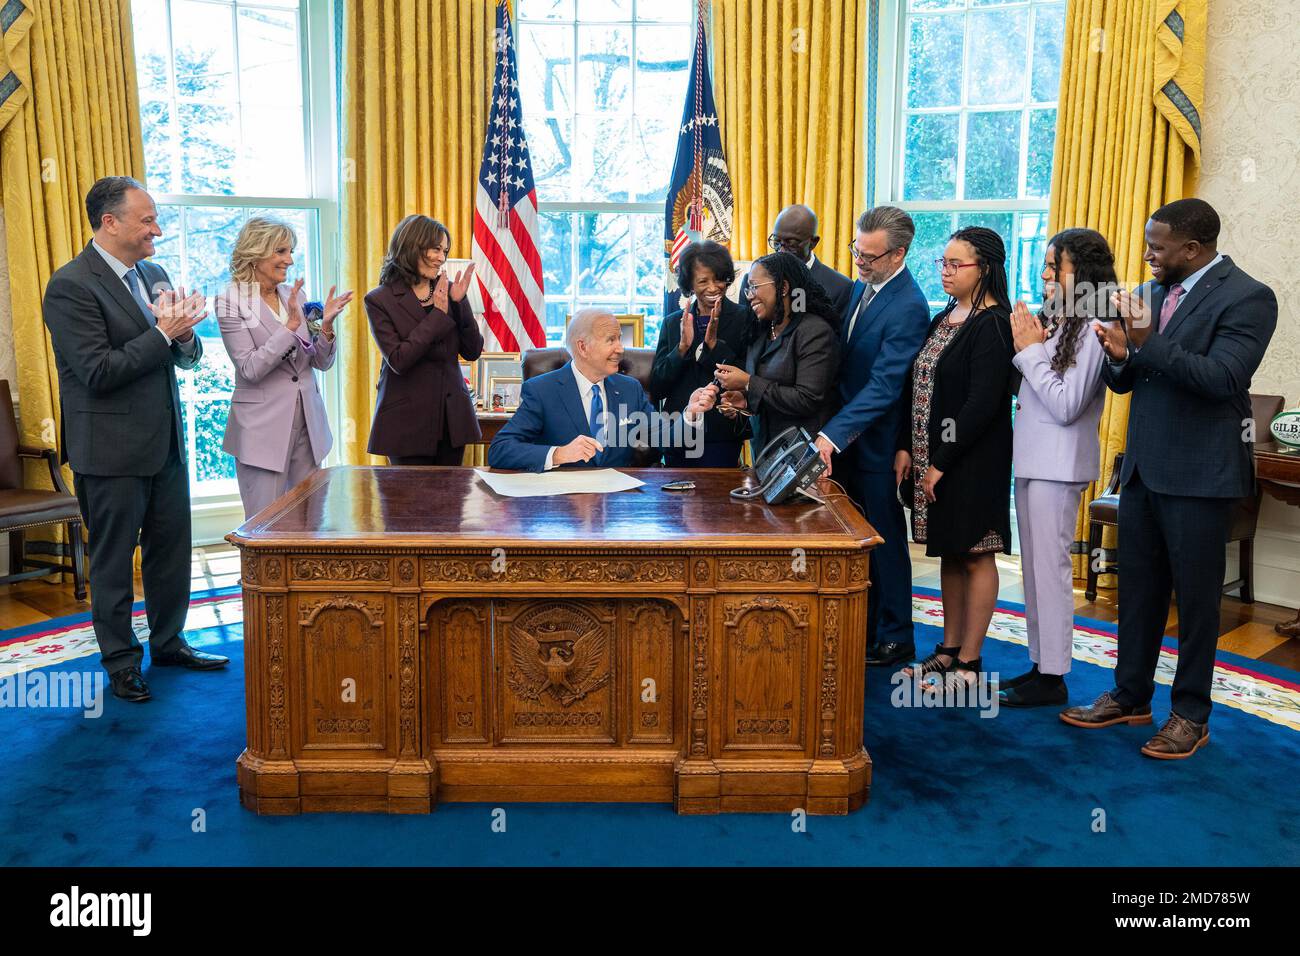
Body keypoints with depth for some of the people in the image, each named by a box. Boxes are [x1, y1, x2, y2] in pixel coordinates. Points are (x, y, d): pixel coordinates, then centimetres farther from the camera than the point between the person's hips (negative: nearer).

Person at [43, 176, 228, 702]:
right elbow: (98, 372, -21)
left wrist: (185, 333, -9)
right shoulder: (71, 285, -15)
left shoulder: (153, 274, 9)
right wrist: (163, 332, -19)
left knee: (172, 549, 16)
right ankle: (121, 660, 21)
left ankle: (168, 642, 32)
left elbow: (187, 357, 13)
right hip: (112, 450, -7)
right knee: (113, 560, 7)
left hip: (165, 442, 7)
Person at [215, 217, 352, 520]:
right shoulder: (231, 302, -7)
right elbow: (250, 369, -15)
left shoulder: (295, 296, 7)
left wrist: (326, 326, -10)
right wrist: (291, 325, -22)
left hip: (307, 422, 5)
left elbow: (321, 362, 8)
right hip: (263, 427, -5)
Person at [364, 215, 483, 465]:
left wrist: (460, 303, -10)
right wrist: (438, 314, -16)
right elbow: (398, 361, -16)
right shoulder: (379, 300, -6)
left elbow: (472, 352, 2)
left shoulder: (447, 291, 5)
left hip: (452, 416, 4)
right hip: (409, 421, -4)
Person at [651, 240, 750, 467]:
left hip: (722, 438, -3)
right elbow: (656, 388, 1)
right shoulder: (672, 323, 7)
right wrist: (683, 347, -11)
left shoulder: (743, 318, -2)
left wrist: (714, 343, -15)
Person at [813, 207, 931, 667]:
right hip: (845, 435, 8)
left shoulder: (909, 308, -20)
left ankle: (895, 638, 20)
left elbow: (883, 386, -27)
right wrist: (831, 434, 6)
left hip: (878, 443, -8)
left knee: (884, 540, 5)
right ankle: (862, 628, 28)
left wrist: (832, 436, -33)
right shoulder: (860, 287, 7)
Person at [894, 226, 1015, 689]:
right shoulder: (943, 319, 13)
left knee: (975, 556, 2)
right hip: (933, 458, 8)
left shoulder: (993, 324, -13)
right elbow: (918, 388, 13)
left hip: (973, 459, -8)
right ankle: (949, 650, 24)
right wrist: (906, 447, 4)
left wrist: (942, 463, -17)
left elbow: (982, 403, -19)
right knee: (949, 554, 14)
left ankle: (968, 662, 11)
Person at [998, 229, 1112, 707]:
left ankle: (1052, 676, 8)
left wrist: (1031, 350, -12)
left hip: (1059, 465, -9)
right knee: (1033, 567, 14)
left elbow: (1066, 406, -17)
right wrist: (1026, 348, 0)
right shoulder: (1049, 321, 9)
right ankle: (1040, 663, 24)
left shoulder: (1090, 331, -15)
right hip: (1032, 459, 9)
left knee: (1050, 567, -2)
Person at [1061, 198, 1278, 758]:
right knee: (1137, 587, 15)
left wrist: (1147, 344, -28)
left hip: (1200, 472, -7)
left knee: (1196, 595, 5)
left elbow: (1222, 378, -23)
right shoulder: (1152, 295, 9)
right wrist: (1120, 355, -11)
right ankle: (1131, 696, 28)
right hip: (1144, 466, 7)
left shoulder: (1246, 298, -11)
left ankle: (1191, 714, 19)